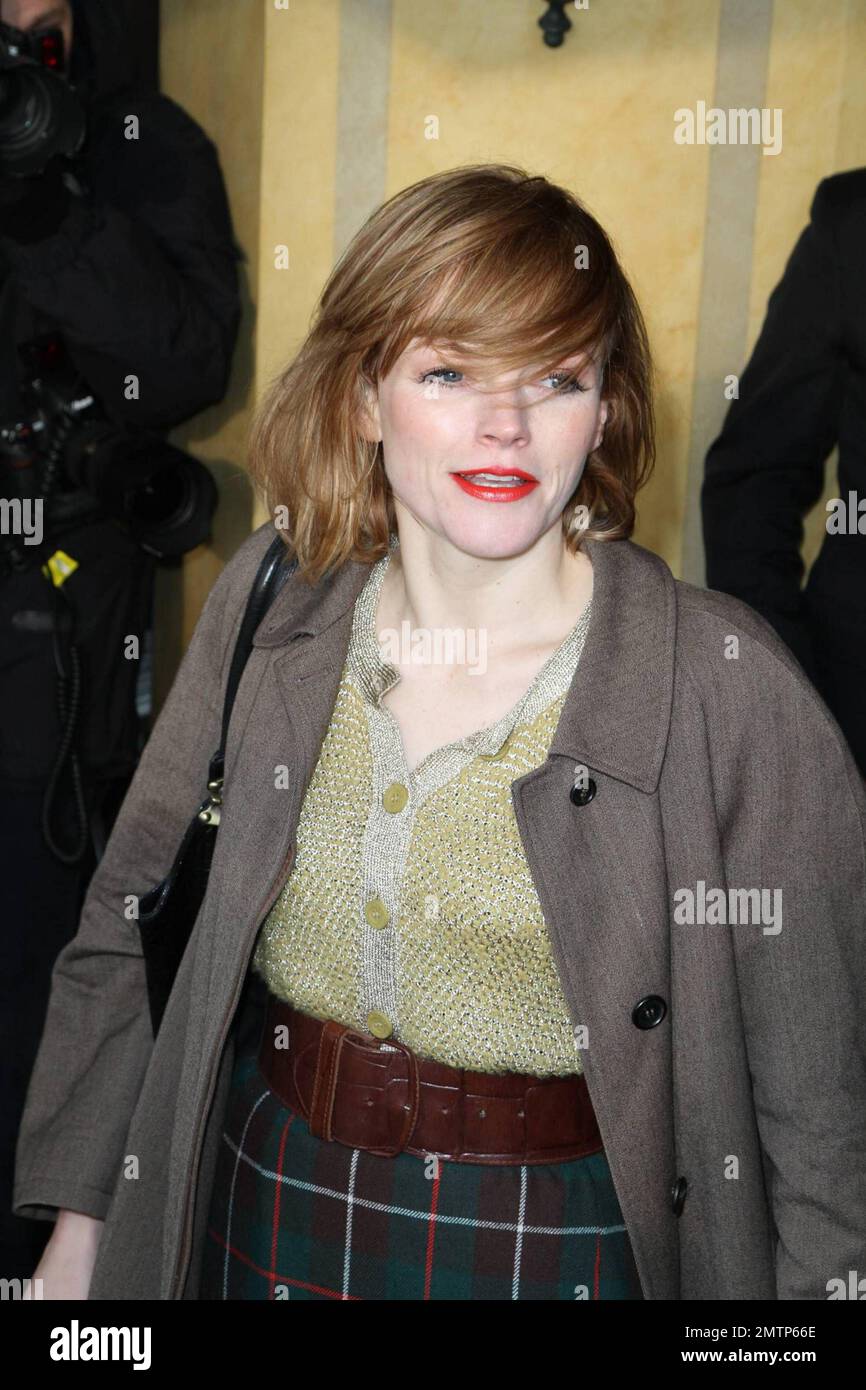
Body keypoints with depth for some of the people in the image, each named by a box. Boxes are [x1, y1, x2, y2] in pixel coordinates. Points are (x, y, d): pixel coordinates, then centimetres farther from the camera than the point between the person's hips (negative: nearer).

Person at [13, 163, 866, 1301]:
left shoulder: (730, 690, -19)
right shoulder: (269, 602, -8)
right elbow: (128, 927, 0)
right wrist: (78, 1229, 2)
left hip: (564, 1245, -2)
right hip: (261, 1220, 4)